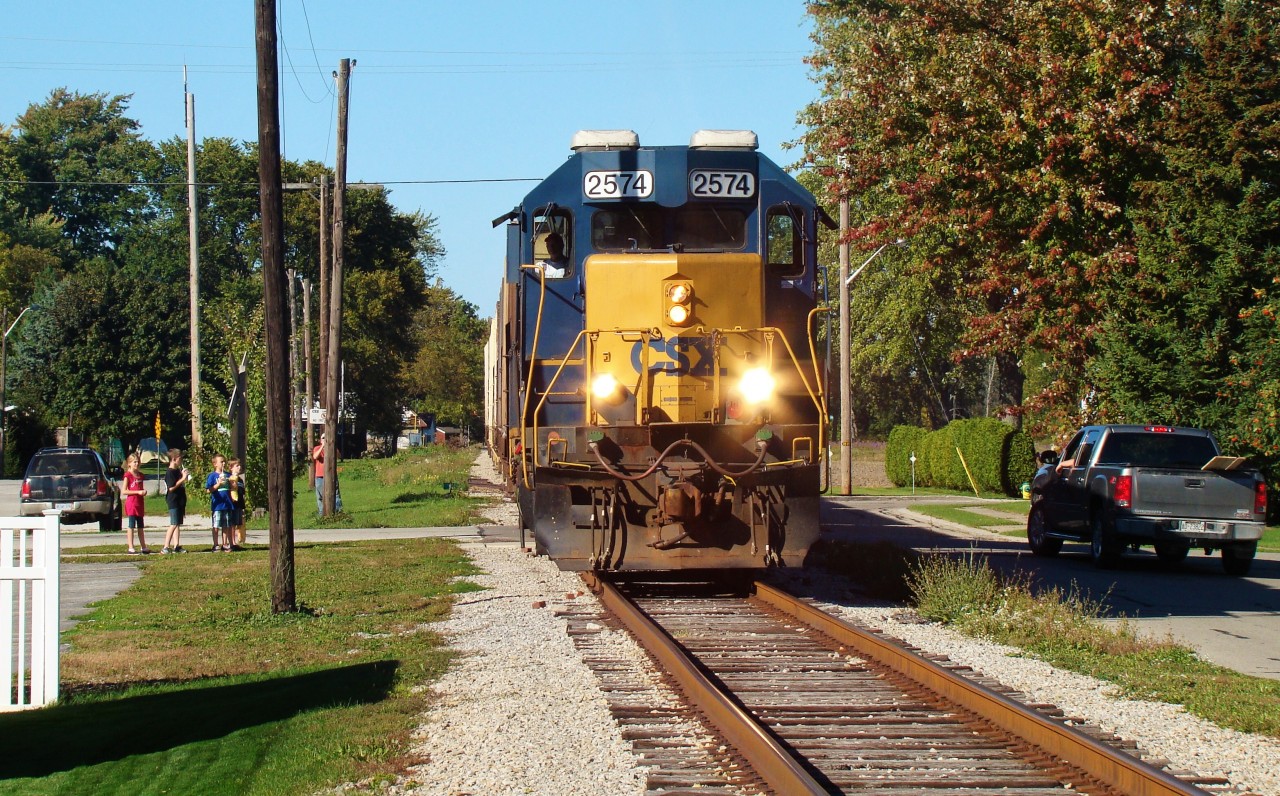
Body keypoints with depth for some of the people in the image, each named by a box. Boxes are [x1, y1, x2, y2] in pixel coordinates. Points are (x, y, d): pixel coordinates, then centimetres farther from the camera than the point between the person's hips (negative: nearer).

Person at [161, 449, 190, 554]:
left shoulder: (178, 471, 17)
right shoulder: (170, 472, -13)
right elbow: (171, 487, -22)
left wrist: (185, 476, 16)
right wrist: (183, 478, -20)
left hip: (180, 501, 10)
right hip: (173, 501, -10)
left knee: (178, 524, 9)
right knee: (174, 524, -13)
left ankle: (176, 546, 11)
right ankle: (166, 547, -13)